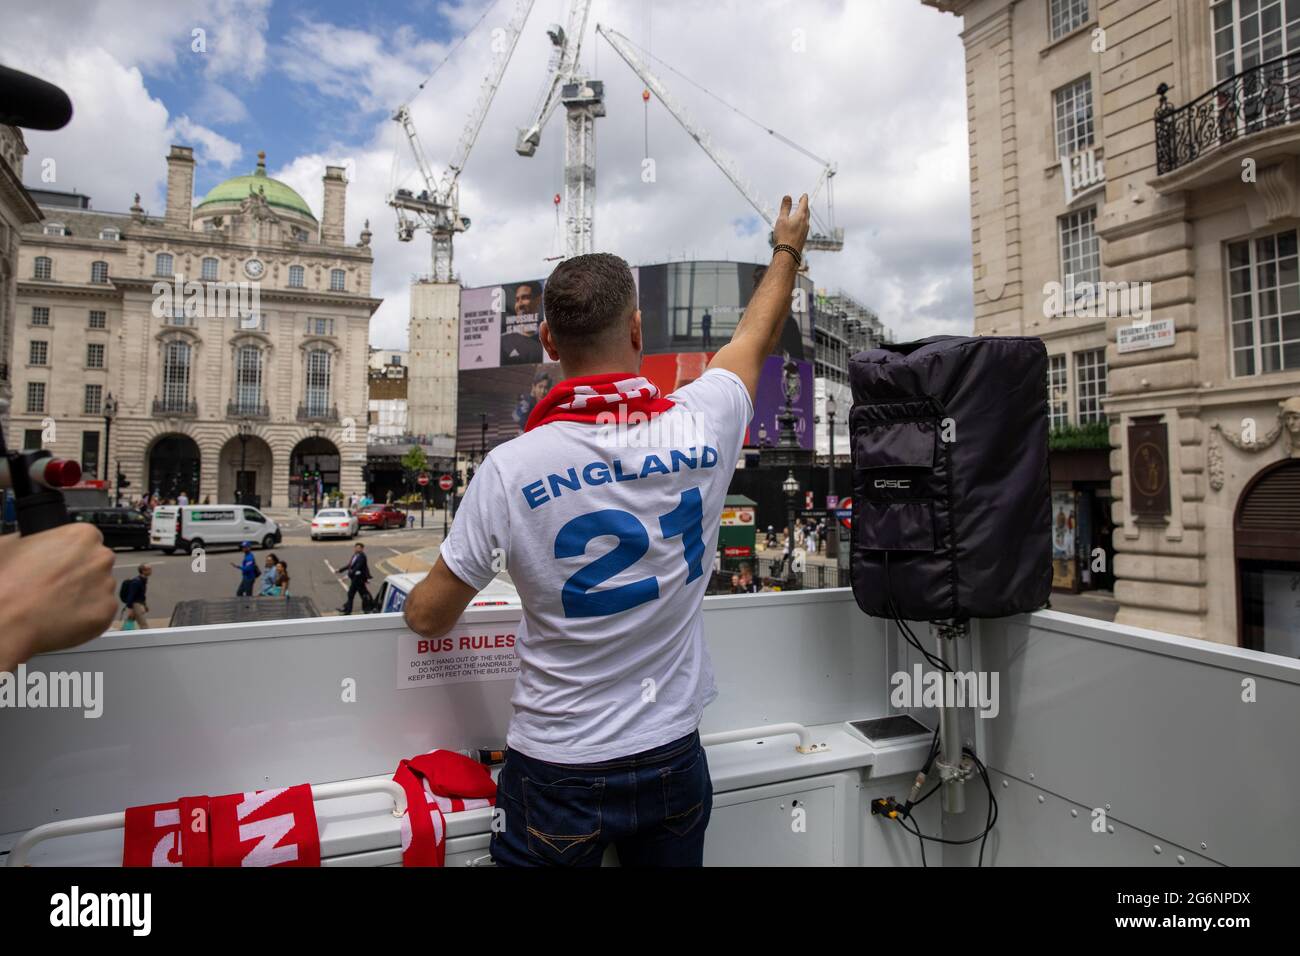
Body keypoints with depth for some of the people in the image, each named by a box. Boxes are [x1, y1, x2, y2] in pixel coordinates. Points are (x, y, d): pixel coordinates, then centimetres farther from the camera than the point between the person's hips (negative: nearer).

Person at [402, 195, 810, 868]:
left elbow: (427, 618, -7)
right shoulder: (701, 426, -15)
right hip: (674, 758, 3)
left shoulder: (509, 470, -21)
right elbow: (758, 333, 7)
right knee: (668, 859, 25)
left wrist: (420, 593, 17)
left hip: (558, 776, -2)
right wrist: (788, 247, 26)